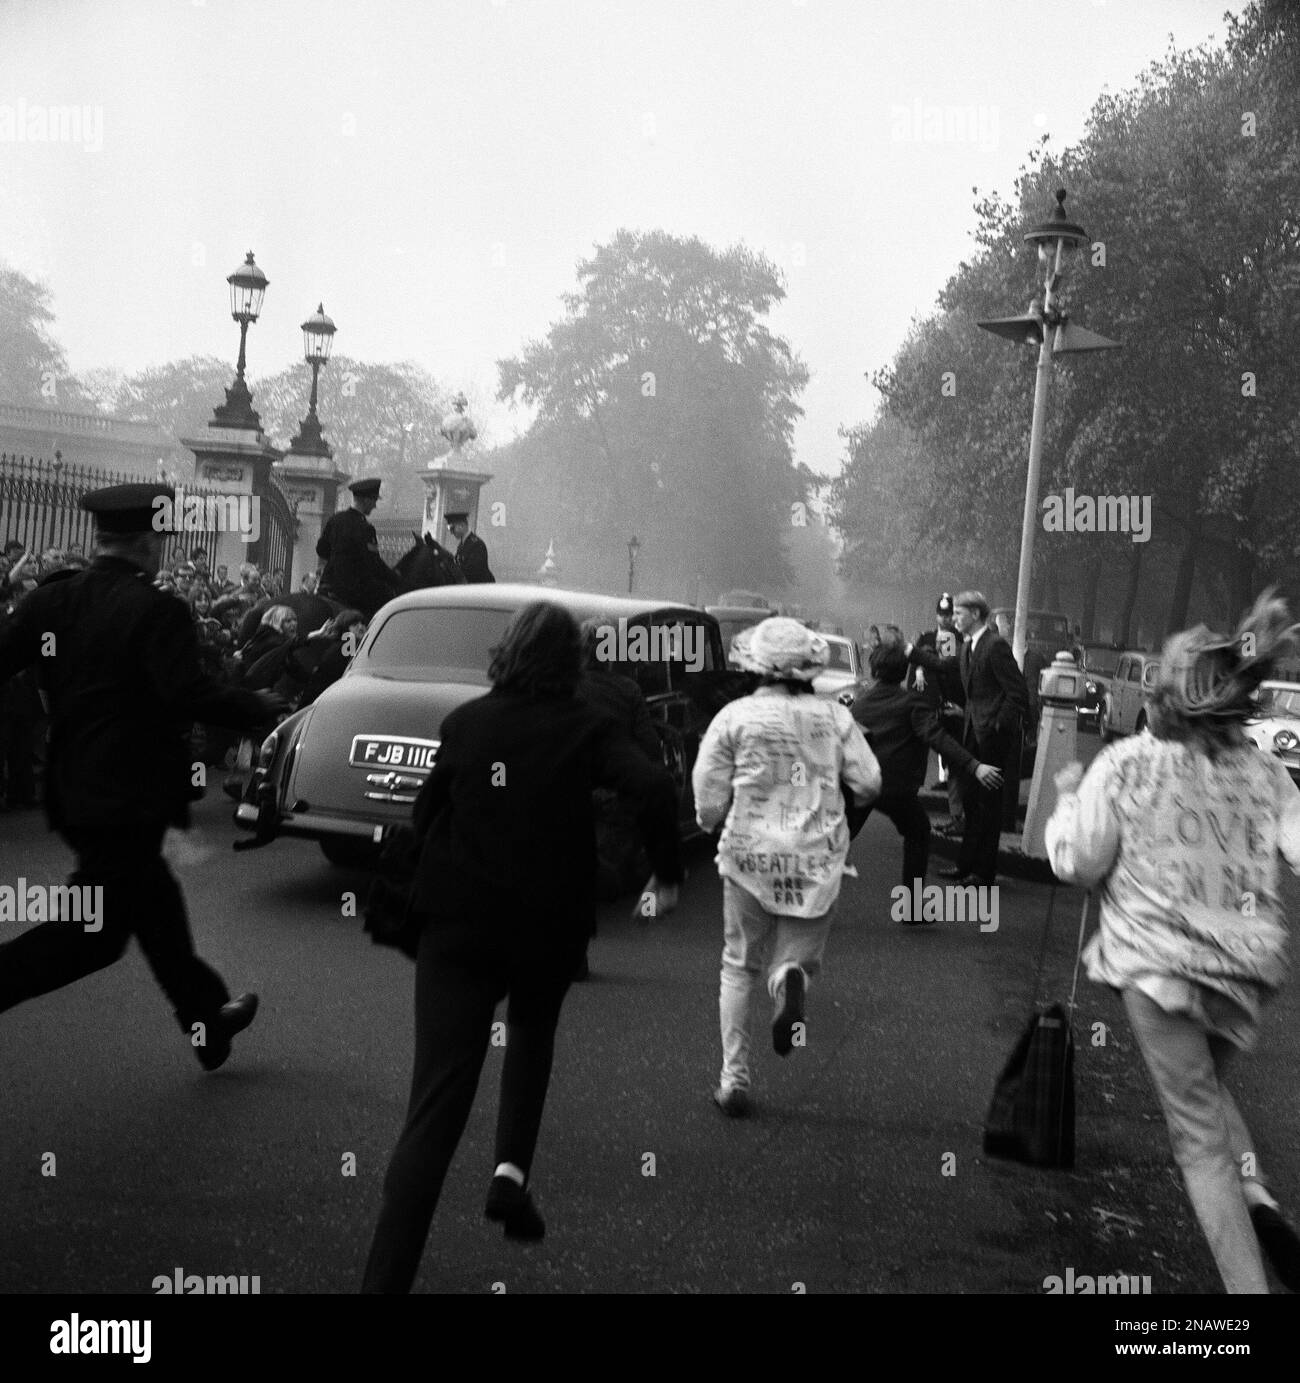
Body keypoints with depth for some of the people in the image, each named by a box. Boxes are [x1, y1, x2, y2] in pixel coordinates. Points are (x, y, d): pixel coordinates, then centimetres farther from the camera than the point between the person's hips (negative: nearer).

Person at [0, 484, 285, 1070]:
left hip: (72, 793, 8)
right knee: (96, 931, 3)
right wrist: (260, 706, -8)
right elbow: (189, 696, -22)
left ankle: (208, 1019, 36)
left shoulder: (49, 600, 3)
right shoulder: (156, 612, -17)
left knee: (153, 905, 20)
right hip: (130, 800, -8)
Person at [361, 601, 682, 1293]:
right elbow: (653, 786, -19)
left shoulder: (465, 721, 3)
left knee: (436, 1102, -2)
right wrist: (668, 871, -7)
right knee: (532, 1037, 31)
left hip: (458, 920, 1)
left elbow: (425, 813, 10)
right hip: (549, 924, 0)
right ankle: (512, 1168, 12)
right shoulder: (585, 727, -3)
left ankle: (386, 1275, -10)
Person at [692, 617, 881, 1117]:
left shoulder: (734, 717, -3)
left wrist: (712, 823, 18)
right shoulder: (834, 716, 1)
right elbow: (869, 784, -1)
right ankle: (791, 976, -21)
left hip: (751, 855, -1)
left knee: (739, 967, 15)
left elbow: (708, 799, -3)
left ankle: (734, 1079, 15)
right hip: (818, 857, 1)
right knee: (799, 953, 16)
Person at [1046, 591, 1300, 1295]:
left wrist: (1069, 798, 9)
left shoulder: (1124, 763, -7)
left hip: (1157, 960, -3)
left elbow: (1079, 864, -5)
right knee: (1207, 1085, 28)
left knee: (1198, 1133, 6)